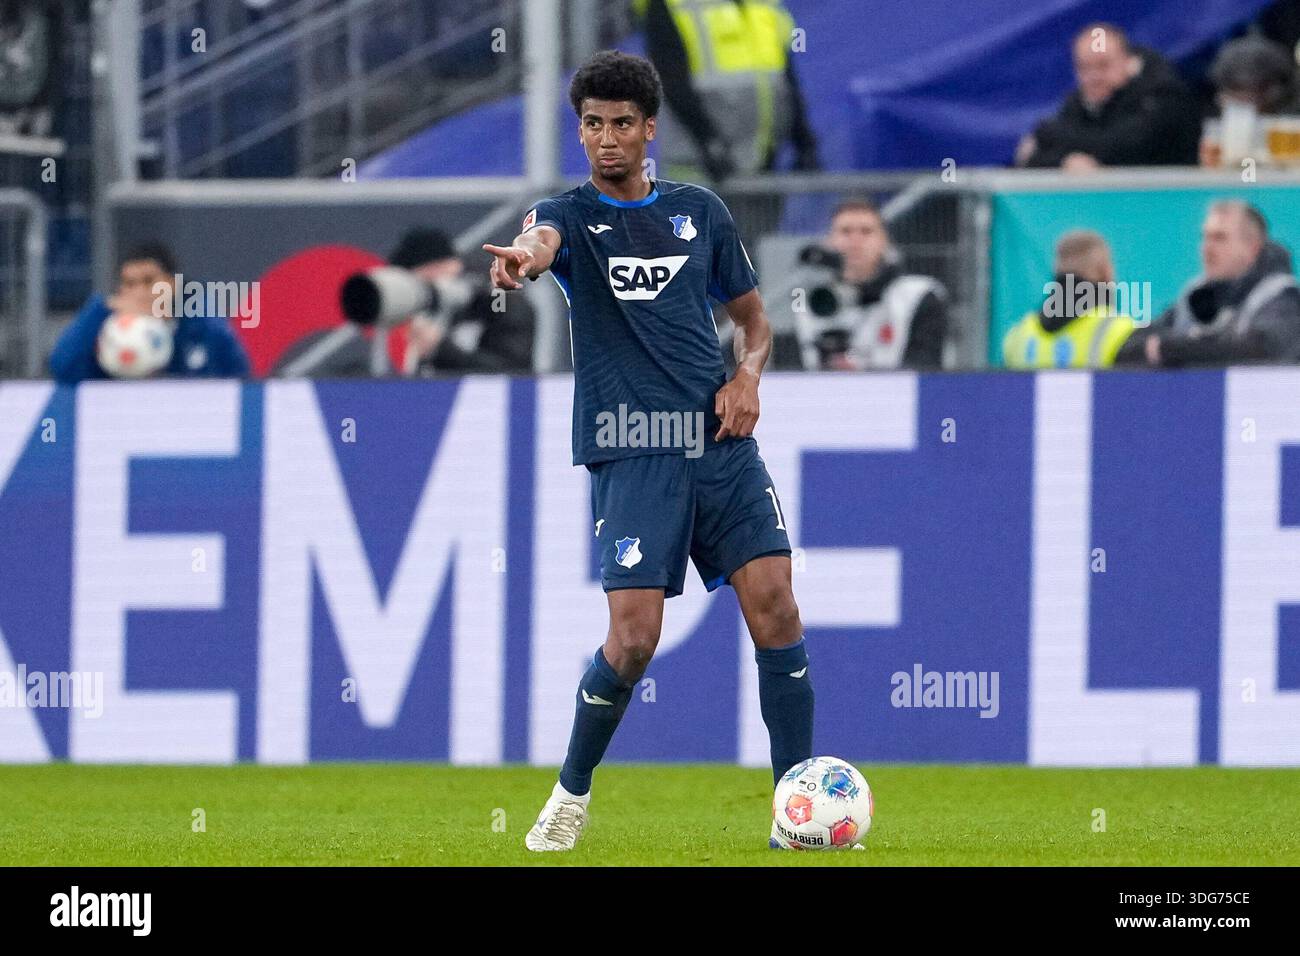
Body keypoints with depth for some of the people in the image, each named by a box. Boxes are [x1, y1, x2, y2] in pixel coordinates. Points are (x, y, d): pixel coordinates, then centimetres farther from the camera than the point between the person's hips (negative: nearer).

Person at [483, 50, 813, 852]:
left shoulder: (700, 210, 13)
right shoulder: (572, 214, 3)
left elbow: (751, 316, 24)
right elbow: (543, 240, -23)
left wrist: (748, 377, 2)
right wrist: (524, 257, -49)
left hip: (721, 442, 3)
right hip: (630, 454, -3)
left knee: (775, 611, -9)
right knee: (633, 639, -12)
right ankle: (573, 794, 12)